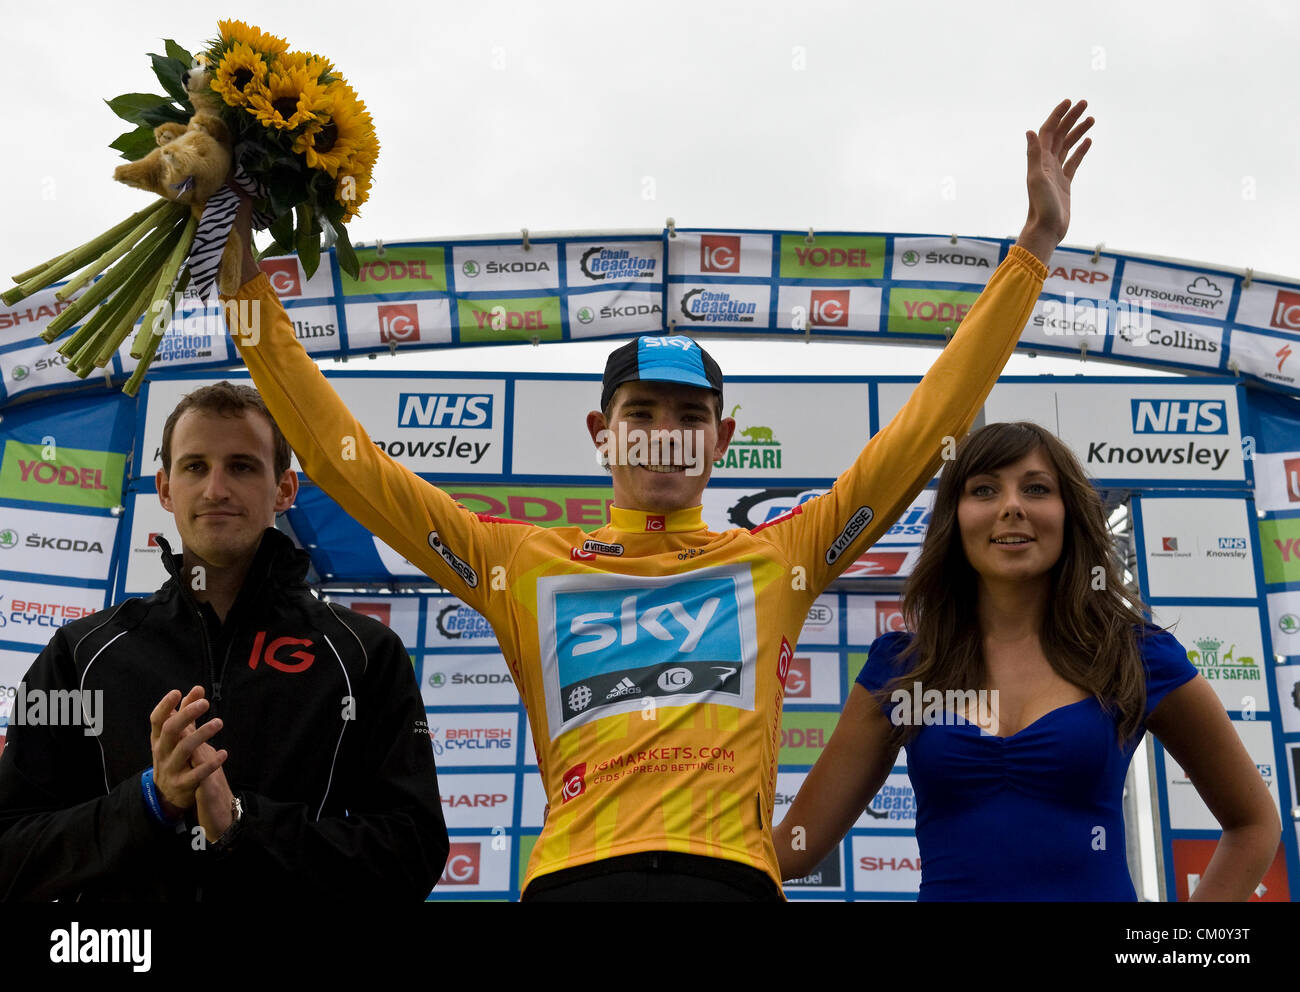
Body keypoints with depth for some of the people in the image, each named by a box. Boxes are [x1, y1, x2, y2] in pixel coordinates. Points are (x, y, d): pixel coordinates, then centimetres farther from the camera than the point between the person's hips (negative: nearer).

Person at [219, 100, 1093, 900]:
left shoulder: (779, 559, 13)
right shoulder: (521, 563, 13)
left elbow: (930, 424, 13)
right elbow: (343, 455, 12)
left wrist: (1033, 248, 14)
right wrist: (249, 280, 10)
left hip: (731, 873, 1)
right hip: (576, 873, 0)